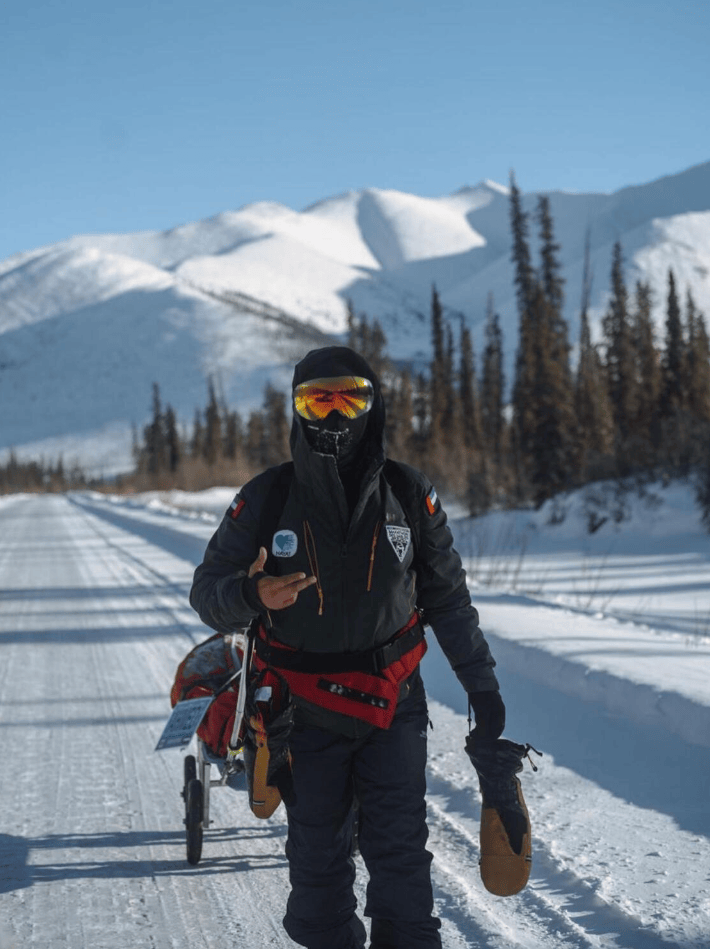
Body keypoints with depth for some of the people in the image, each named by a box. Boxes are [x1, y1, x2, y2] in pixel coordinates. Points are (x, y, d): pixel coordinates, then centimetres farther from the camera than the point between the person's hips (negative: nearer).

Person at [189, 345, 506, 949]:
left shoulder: (410, 496, 0)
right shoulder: (266, 499, -4)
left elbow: (448, 600, 10)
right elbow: (207, 592, -3)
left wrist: (482, 684, 10)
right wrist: (249, 594, -26)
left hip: (393, 702, 0)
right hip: (305, 711, 0)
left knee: (401, 853, -4)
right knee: (317, 856, 7)